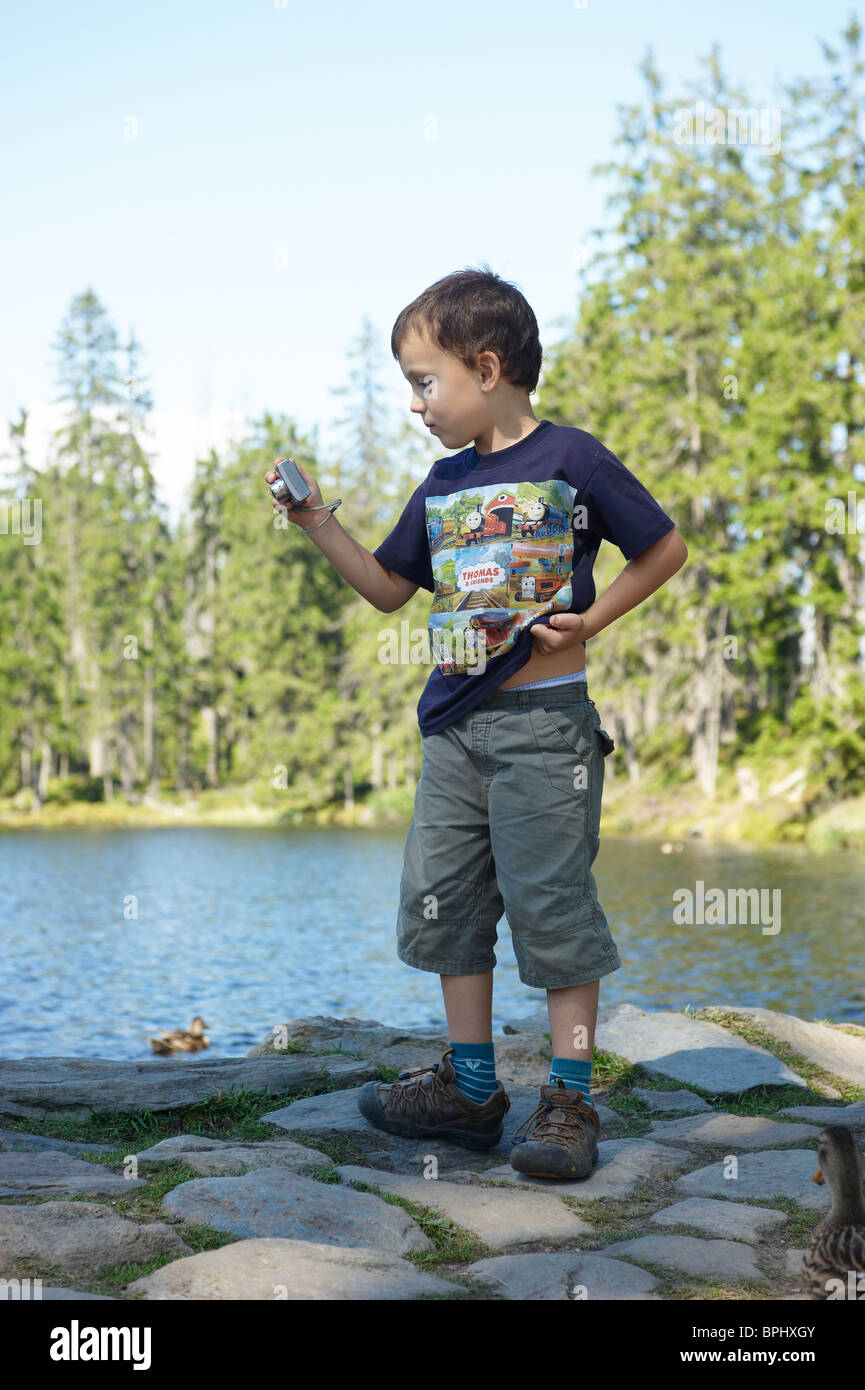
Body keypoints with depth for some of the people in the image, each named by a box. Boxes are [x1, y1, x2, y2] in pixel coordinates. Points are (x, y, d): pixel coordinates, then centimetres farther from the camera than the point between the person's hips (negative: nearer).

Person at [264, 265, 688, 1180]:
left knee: (551, 904, -4)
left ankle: (569, 1097, 7)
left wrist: (589, 623, -9)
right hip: (453, 722, 7)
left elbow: (665, 549, 0)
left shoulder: (571, 461, -6)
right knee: (444, 901, 9)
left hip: (544, 719, -7)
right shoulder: (443, 486, 13)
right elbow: (387, 588, 20)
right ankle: (470, 1087, 20)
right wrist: (319, 525, 9)